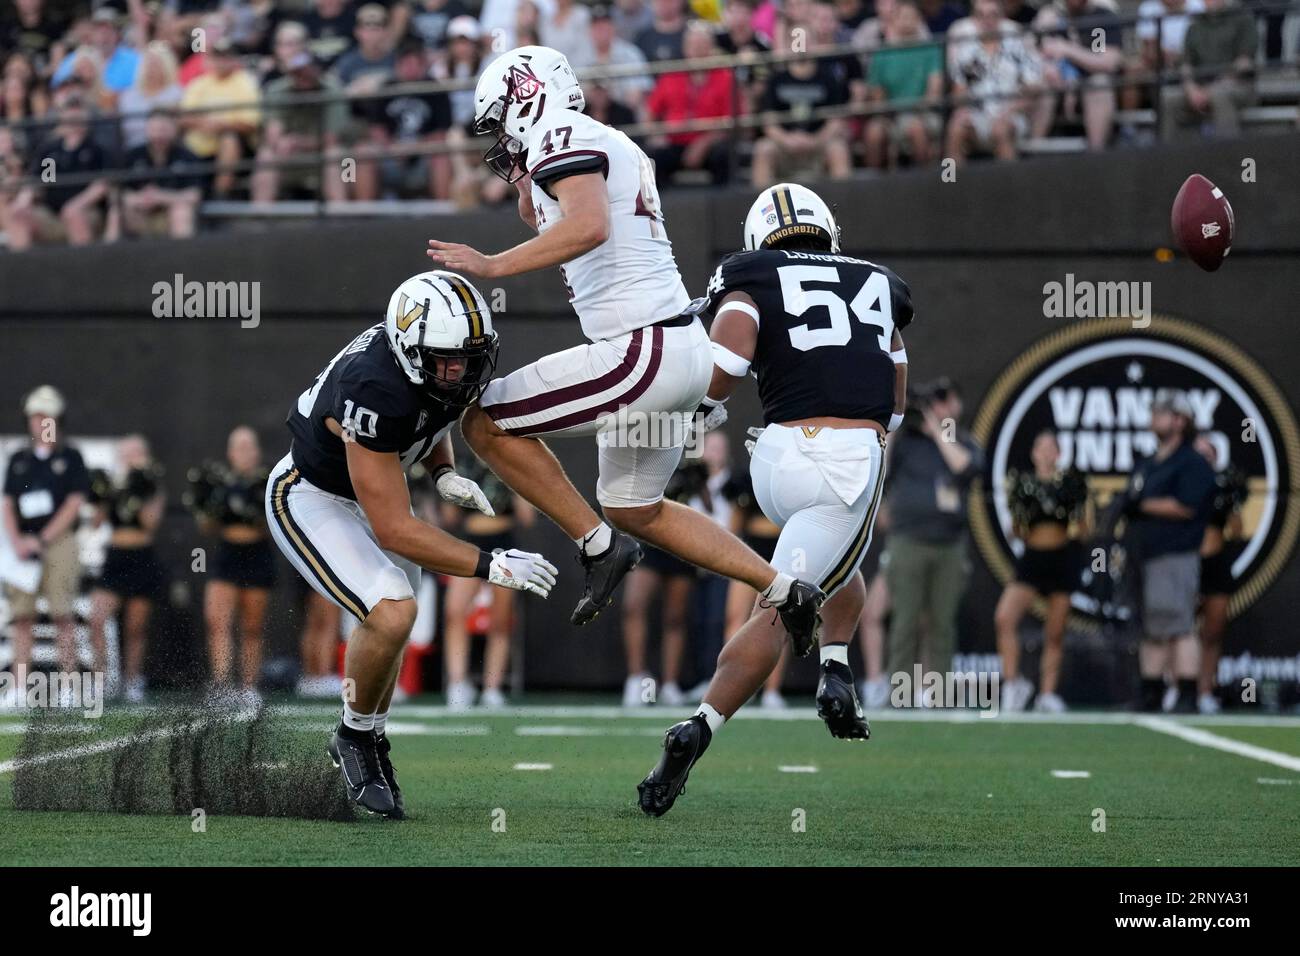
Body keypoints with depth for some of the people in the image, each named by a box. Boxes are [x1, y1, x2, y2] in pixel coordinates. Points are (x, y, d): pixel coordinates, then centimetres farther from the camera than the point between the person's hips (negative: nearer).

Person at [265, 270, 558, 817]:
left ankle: (366, 741, 42)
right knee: (392, 613, -24)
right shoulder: (377, 391, -41)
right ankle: (356, 738, 1)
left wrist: (445, 475, -8)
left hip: (370, 486, 9)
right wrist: (492, 567, -36)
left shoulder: (442, 367, -18)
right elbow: (395, 531, -36)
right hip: (309, 500, -9)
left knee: (389, 627, 19)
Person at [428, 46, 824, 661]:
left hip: (644, 352, -10)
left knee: (484, 422, -3)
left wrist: (492, 265, -24)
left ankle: (598, 547, -1)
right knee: (635, 510, 23)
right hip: (682, 352, 10)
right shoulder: (613, 148, 21)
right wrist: (524, 179, 26)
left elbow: (588, 227, -28)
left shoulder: (561, 135, -9)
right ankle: (784, 591, 22)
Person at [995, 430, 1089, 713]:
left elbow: (1083, 531, 9)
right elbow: (1017, 532, 10)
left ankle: (1047, 694, 10)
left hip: (1063, 558, -1)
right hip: (1032, 559, 1)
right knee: (1004, 618, -19)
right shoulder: (1024, 484, 7)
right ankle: (1012, 683, -10)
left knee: (1055, 634, 2)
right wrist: (1015, 507, -6)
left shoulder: (1070, 483, 4)